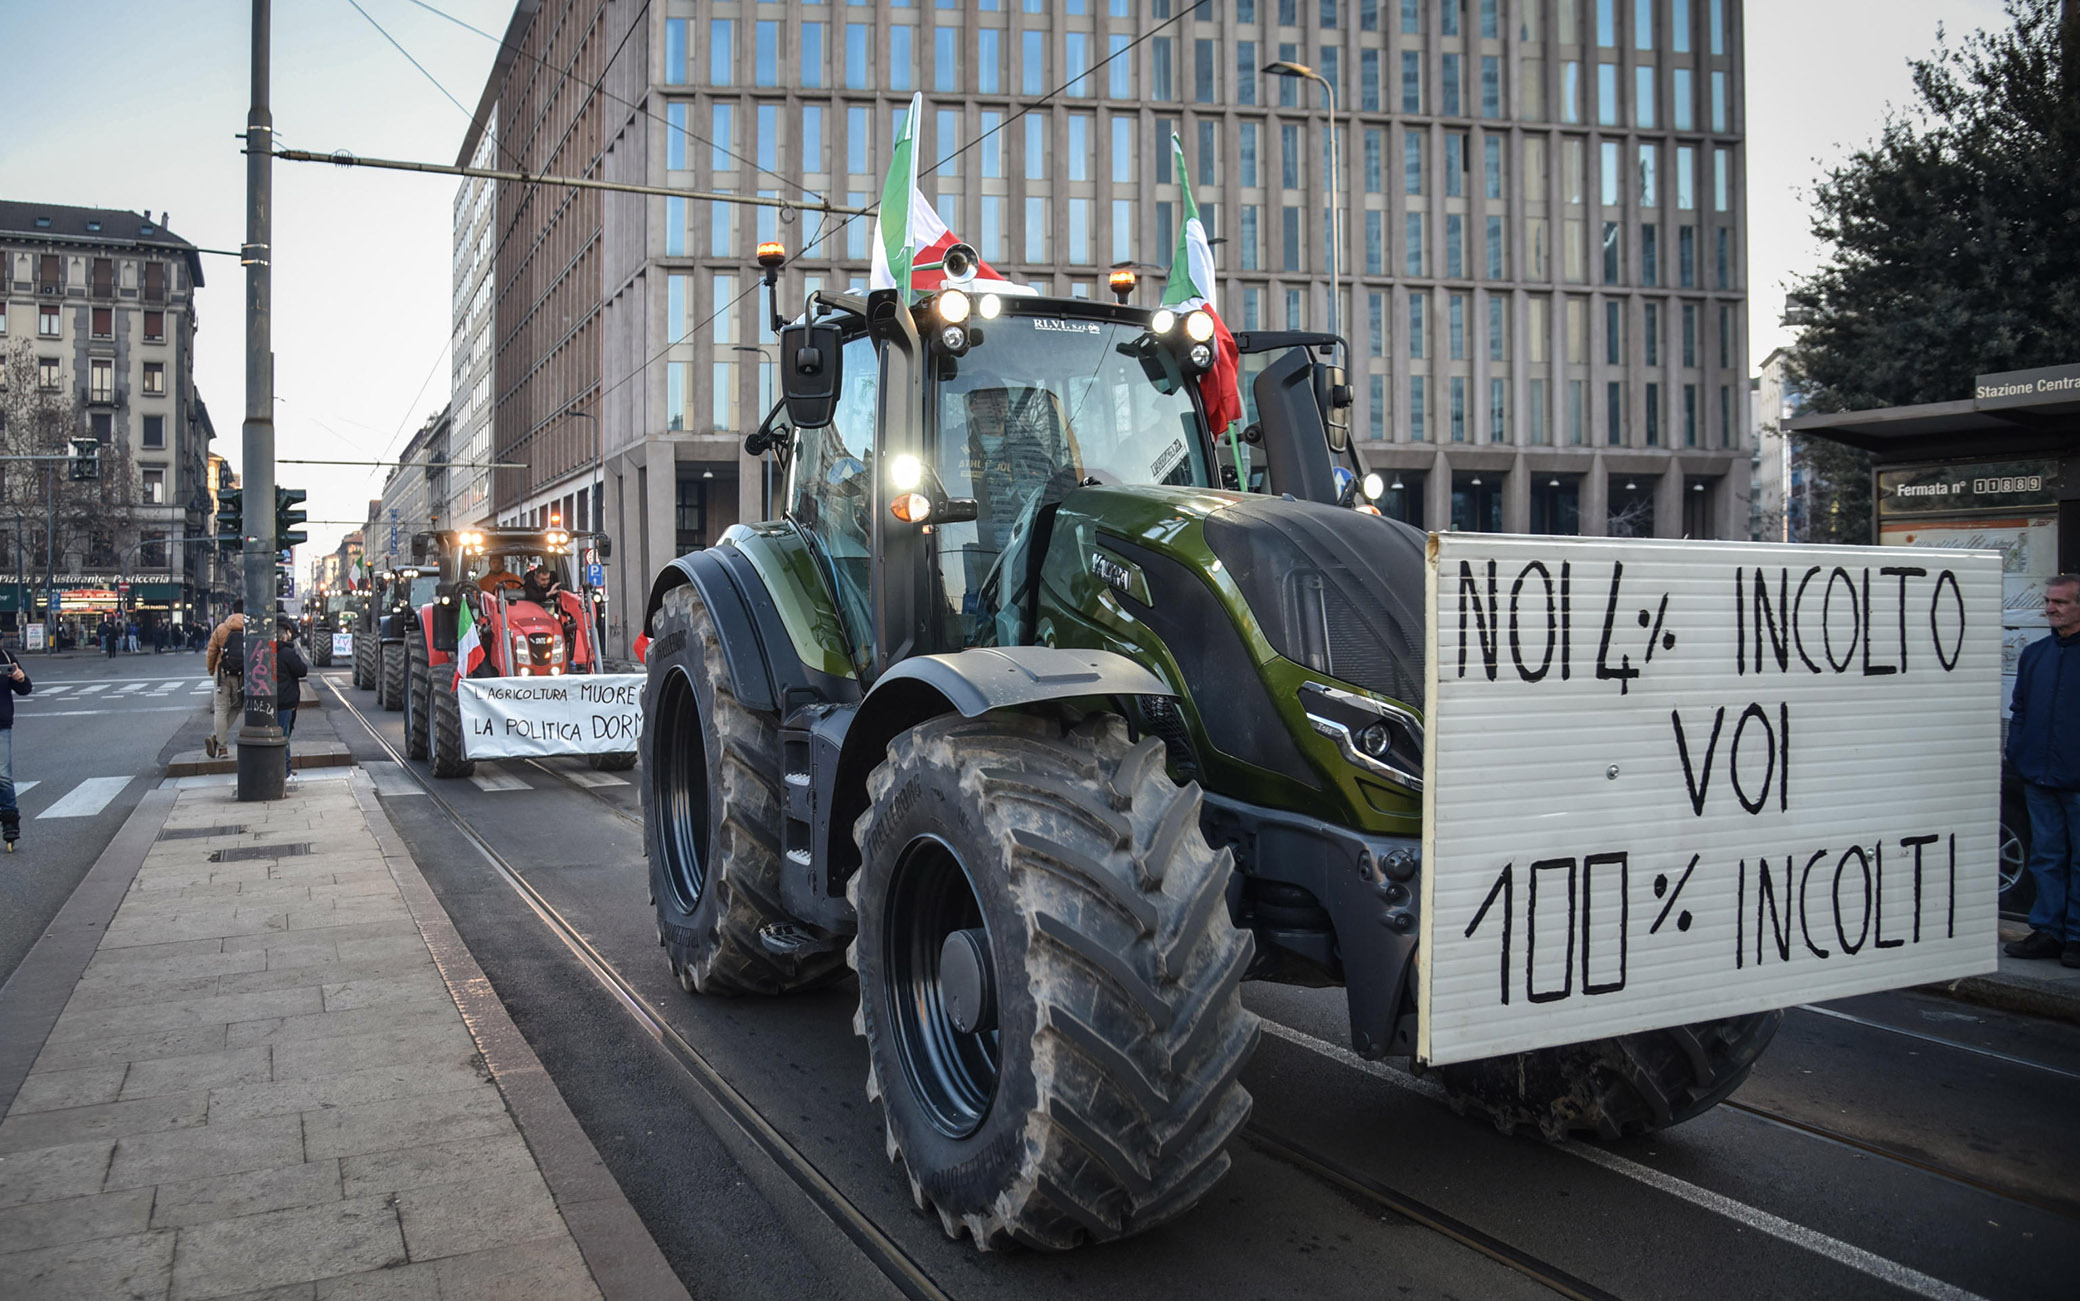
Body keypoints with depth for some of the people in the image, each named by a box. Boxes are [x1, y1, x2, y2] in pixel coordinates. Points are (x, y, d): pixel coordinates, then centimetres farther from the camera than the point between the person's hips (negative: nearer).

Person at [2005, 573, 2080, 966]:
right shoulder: (2033, 654, 11)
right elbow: (2018, 710, 17)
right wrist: (2018, 757, 8)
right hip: (2039, 779, 5)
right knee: (2046, 857, 10)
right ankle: (2048, 930, 17)